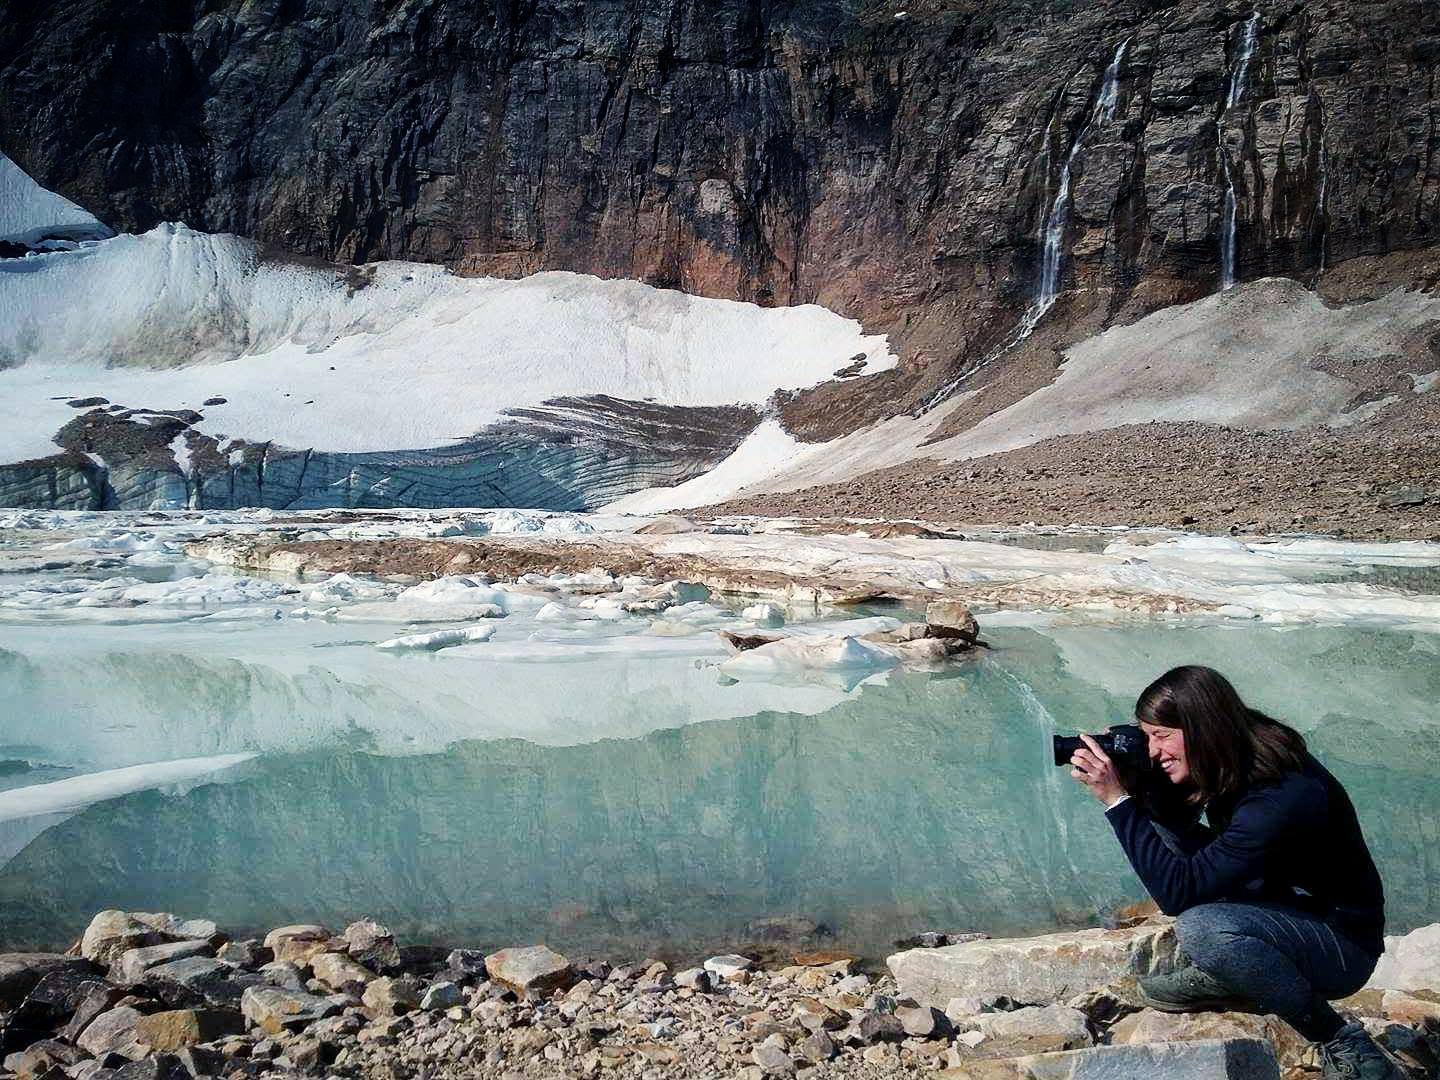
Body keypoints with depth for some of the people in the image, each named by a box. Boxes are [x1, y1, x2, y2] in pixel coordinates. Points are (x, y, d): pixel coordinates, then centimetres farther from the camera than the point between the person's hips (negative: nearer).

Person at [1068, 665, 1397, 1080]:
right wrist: (1136, 781, -13)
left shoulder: (1283, 797, -33)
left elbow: (1177, 893, -33)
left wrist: (1118, 800, -32)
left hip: (1343, 945, -8)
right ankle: (1215, 978, 6)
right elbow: (1171, 824, 7)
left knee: (1201, 928, -33)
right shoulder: (1231, 763, -8)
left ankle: (1345, 1046, -12)